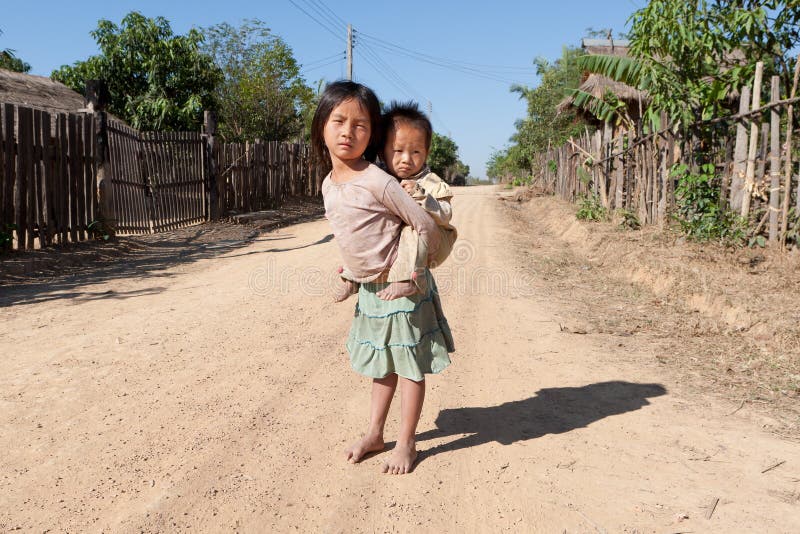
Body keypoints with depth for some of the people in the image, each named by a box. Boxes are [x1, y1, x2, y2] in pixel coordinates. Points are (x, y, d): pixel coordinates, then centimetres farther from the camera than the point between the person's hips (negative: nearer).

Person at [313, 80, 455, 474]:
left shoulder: (377, 182, -23)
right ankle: (374, 434, 34)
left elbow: (425, 225, -20)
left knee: (409, 365, 6)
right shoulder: (328, 184, 2)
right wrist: (352, 269, 12)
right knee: (381, 365, 20)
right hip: (368, 289, 8)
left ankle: (406, 443, 20)